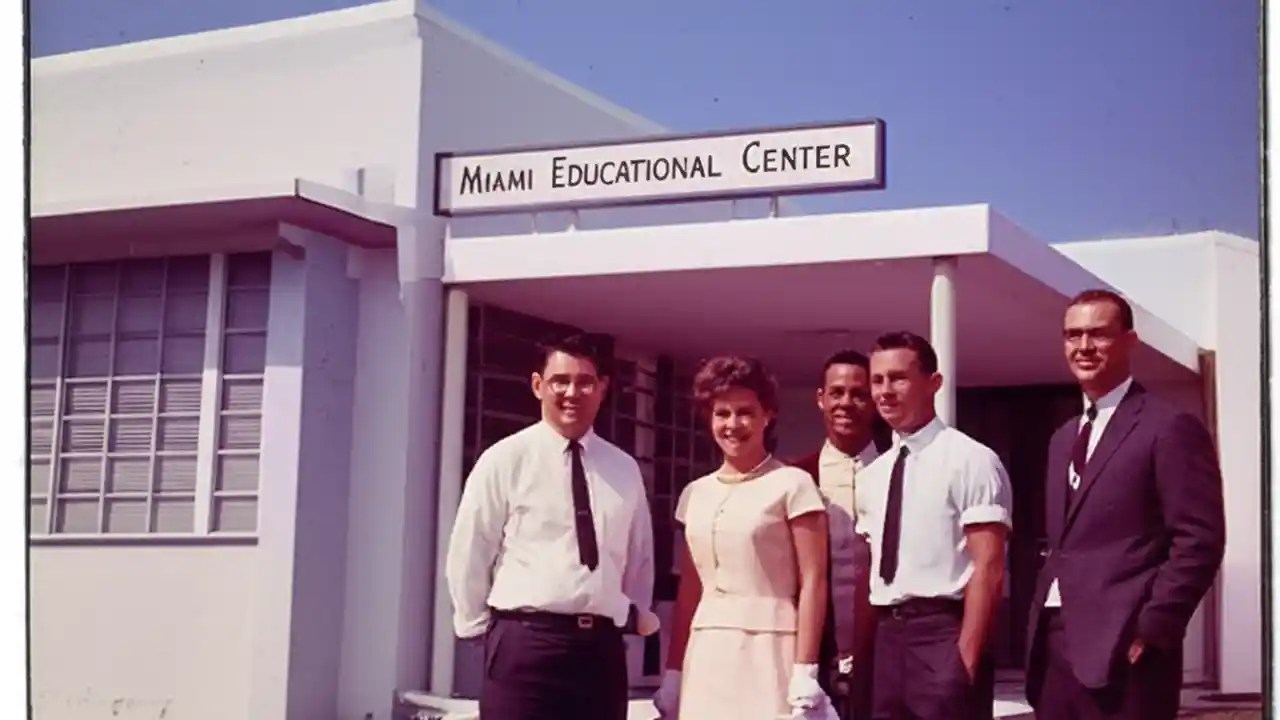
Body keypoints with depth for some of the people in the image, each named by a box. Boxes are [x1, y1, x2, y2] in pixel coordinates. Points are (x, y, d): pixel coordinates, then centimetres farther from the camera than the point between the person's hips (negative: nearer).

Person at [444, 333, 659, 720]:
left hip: (603, 646, 4)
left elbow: (640, 555, 19)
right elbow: (469, 554, 1)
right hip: (524, 644, -4)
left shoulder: (625, 468, 9)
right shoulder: (504, 460, -2)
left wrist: (636, 619, 13)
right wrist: (482, 628, 6)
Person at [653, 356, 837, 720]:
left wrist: (805, 674, -14)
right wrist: (673, 673, 11)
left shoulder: (792, 485, -3)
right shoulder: (696, 493, 13)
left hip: (768, 650, -5)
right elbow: (688, 590, 15)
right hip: (707, 655, 5)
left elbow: (813, 582, -7)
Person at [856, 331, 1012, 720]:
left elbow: (989, 568, -13)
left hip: (943, 634, -7)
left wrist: (965, 656, -18)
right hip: (885, 637, 7)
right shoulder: (871, 476, 14)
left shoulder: (970, 459, -7)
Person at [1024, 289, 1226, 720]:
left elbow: (1199, 539, -11)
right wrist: (1041, 627, 11)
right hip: (1055, 643, 8)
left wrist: (1153, 627, -15)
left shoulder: (1170, 427, -4)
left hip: (1122, 649, -8)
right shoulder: (1063, 439, 21)